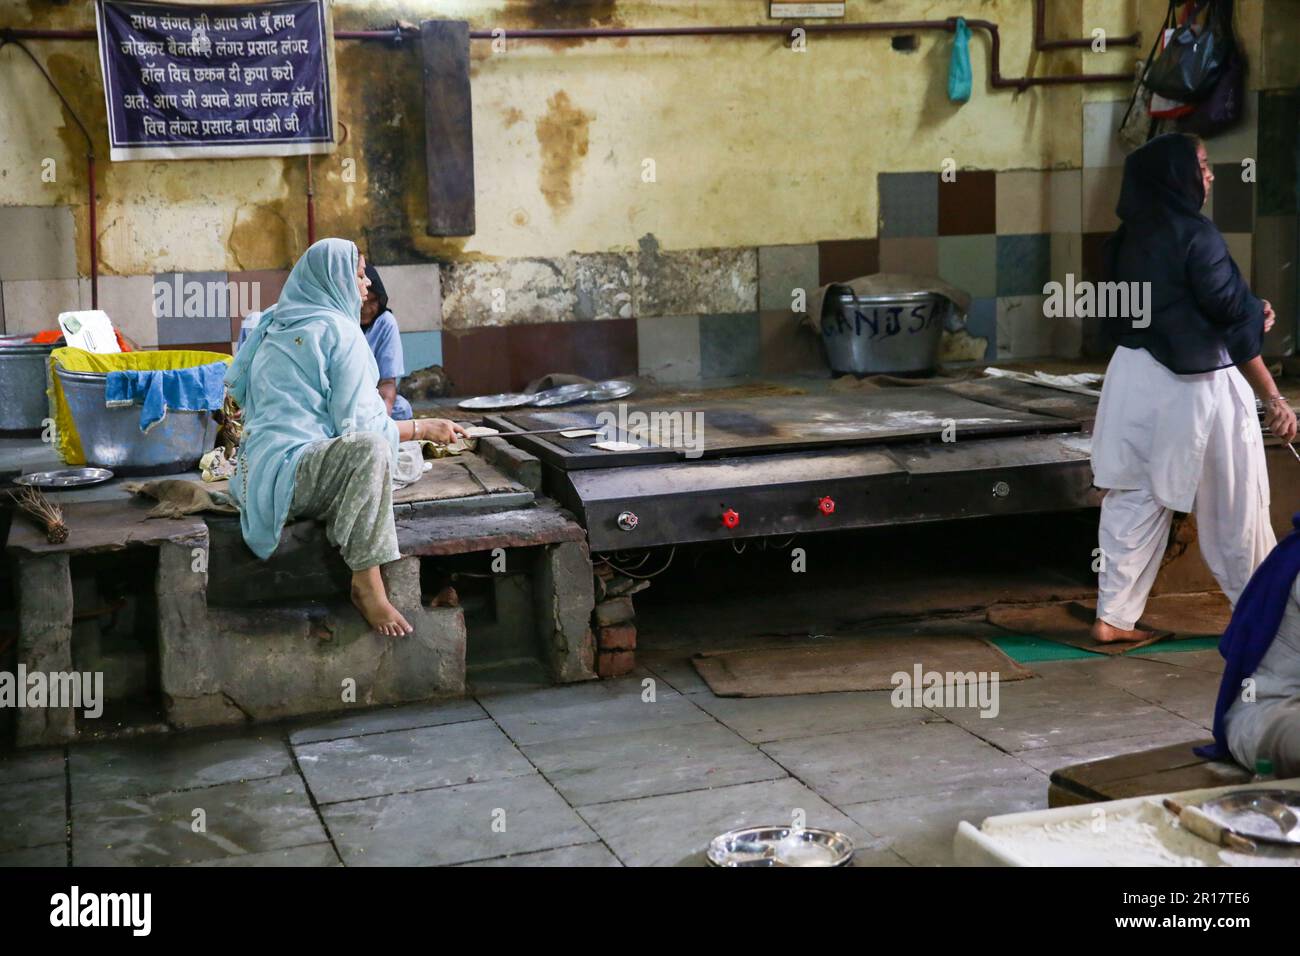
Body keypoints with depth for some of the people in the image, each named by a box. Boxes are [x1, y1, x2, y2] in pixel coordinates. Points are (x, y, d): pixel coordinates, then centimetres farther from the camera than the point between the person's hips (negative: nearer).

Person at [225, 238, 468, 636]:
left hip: (257, 479, 10)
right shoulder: (338, 331, -8)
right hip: (287, 473, -10)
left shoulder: (275, 324, 17)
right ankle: (367, 584, -32)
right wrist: (424, 428, 1)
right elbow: (359, 426, -12)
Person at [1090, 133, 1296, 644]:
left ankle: (1114, 617, 11)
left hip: (1137, 377, 7)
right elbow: (1234, 318, -16)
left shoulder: (1129, 238, 5)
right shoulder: (1194, 235, -17)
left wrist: (1247, 317, 8)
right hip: (1196, 384, -7)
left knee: (1135, 498, 11)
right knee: (1234, 508, 8)